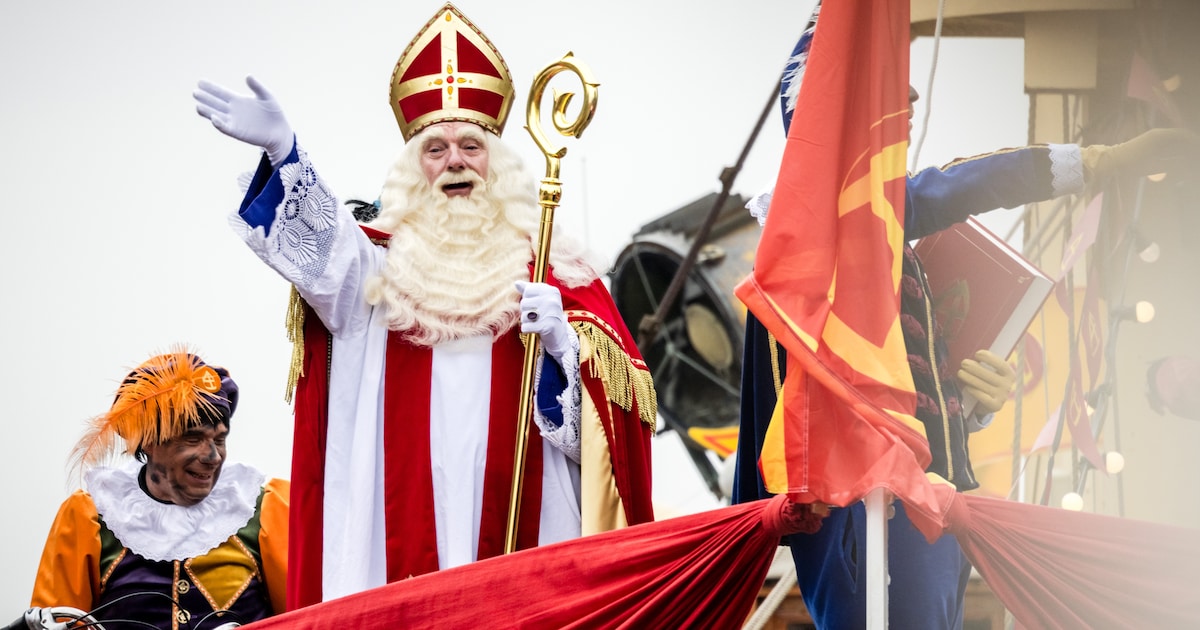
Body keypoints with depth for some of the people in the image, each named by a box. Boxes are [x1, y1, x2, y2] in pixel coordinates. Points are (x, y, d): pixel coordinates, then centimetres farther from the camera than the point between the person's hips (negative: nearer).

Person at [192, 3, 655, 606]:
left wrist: (564, 341, -15)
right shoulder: (378, 263, 12)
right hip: (400, 530, 0)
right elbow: (323, 244, -11)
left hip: (523, 532, 0)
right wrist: (282, 151, -28)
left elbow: (627, 394, 5)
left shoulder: (551, 267, 12)